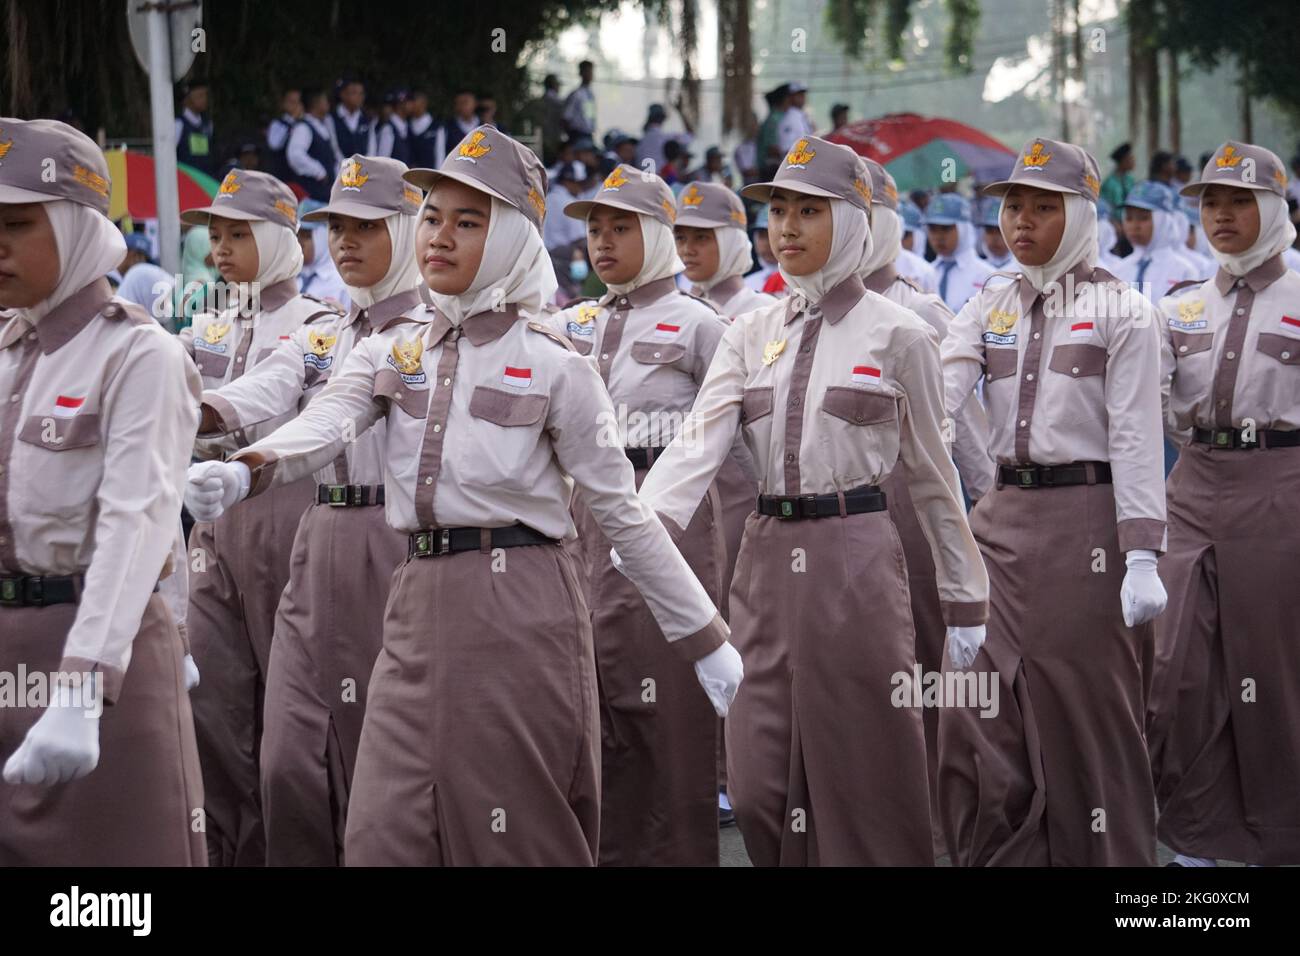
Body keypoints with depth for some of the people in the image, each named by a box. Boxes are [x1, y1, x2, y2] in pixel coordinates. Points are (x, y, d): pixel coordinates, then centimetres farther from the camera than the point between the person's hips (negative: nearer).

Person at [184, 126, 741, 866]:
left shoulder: (553, 363, -1)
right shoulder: (390, 355, 11)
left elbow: (623, 512, 1)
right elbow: (323, 426, -10)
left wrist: (706, 639, 1)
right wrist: (245, 470, -32)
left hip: (521, 608, -4)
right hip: (419, 609, 4)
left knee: (519, 837, 0)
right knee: (385, 834, 0)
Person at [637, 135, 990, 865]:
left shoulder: (897, 335, -3)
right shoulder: (751, 335, 8)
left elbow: (933, 477, 2)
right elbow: (698, 445, -4)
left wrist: (966, 600, 4)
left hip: (857, 558, -4)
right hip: (768, 558, 4)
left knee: (860, 777, 0)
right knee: (759, 784, 4)